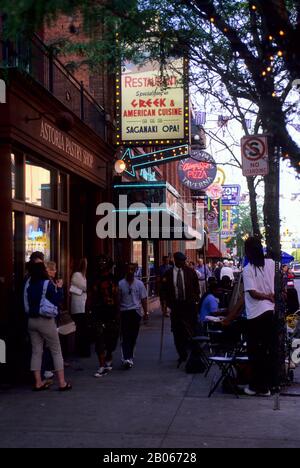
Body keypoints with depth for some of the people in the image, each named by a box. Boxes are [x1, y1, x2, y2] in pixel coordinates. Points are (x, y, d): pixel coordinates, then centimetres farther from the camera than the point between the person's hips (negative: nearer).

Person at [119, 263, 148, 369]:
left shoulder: (139, 284, 5)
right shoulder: (120, 284, 0)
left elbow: (143, 299, 7)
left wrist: (146, 313, 3)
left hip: (136, 312, 2)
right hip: (124, 312, -2)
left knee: (133, 336, 8)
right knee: (125, 336, -9)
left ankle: (129, 357, 23)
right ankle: (127, 358, -14)